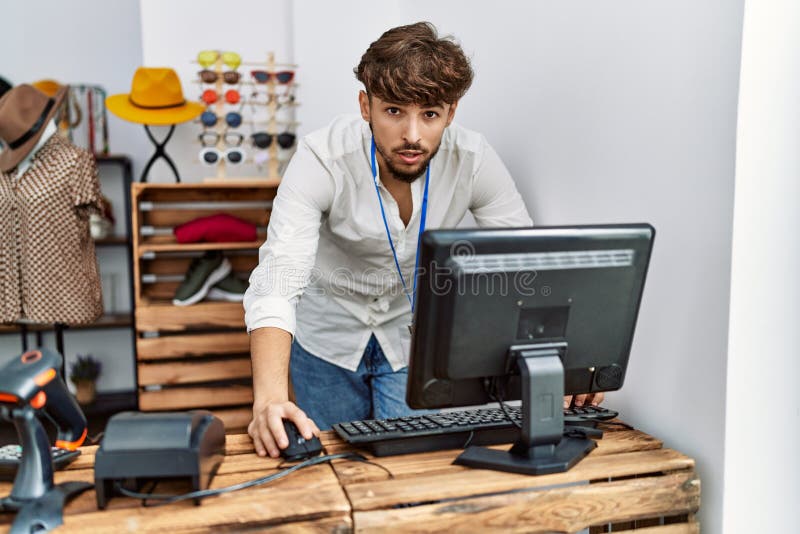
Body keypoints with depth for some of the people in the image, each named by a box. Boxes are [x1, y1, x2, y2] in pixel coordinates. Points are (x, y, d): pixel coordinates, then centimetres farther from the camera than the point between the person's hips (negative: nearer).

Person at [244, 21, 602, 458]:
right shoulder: (322, 160, -29)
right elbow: (277, 282, -38)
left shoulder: (474, 161, -23)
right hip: (328, 334, 0)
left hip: (415, 335, 1)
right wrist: (270, 397, -53)